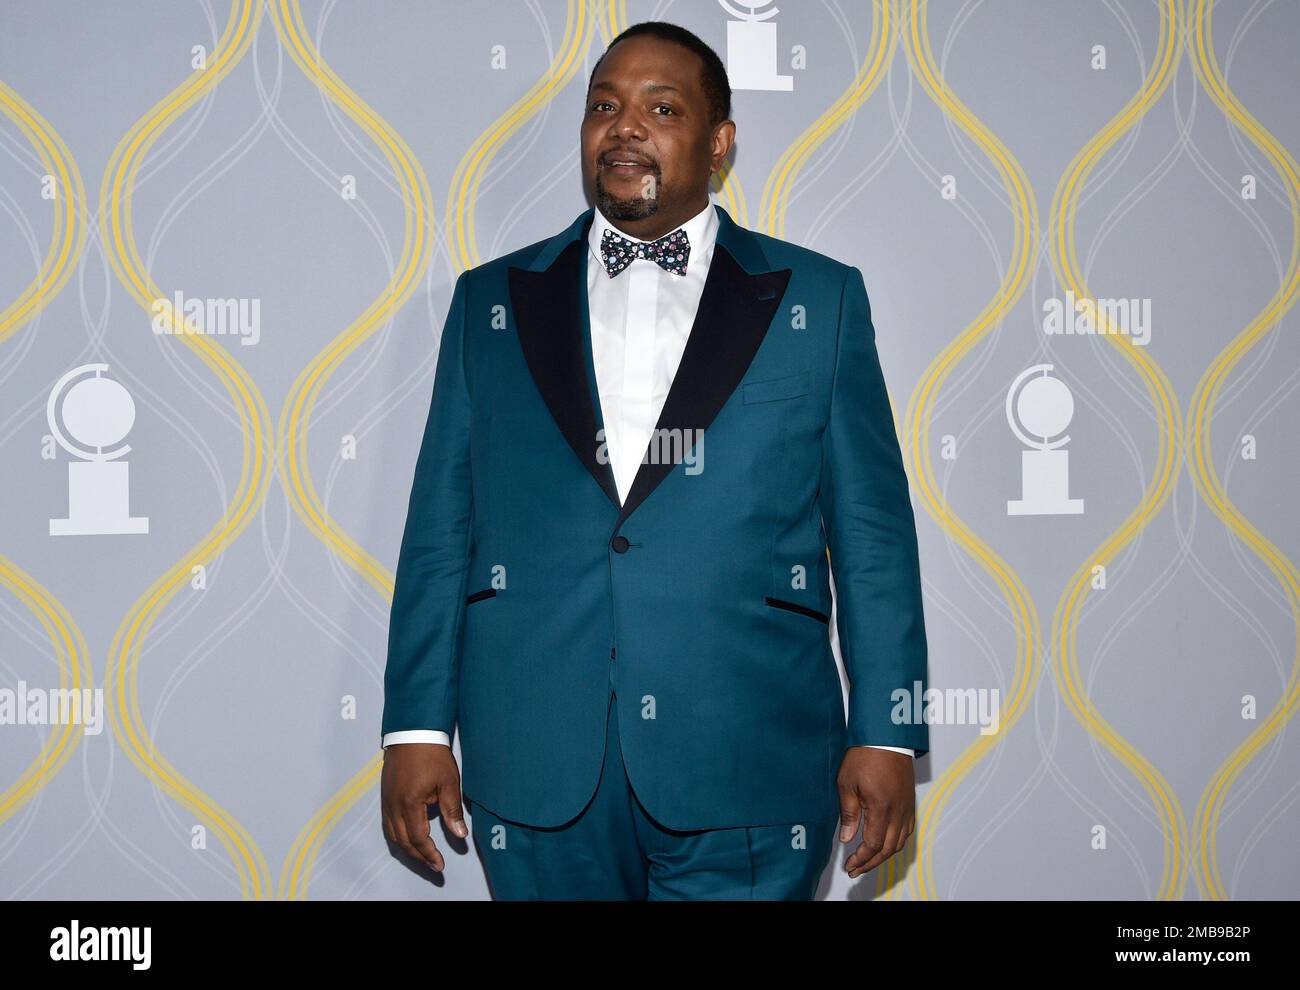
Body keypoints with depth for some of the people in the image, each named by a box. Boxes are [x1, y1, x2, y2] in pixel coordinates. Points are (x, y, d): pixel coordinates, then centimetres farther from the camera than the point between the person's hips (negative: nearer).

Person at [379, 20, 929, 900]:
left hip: (745, 772, -1)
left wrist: (884, 733, -2)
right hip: (539, 774, 2)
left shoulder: (817, 299, 7)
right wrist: (418, 726, 3)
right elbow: (441, 532, 9)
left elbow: (872, 532, 4)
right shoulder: (493, 301, 11)